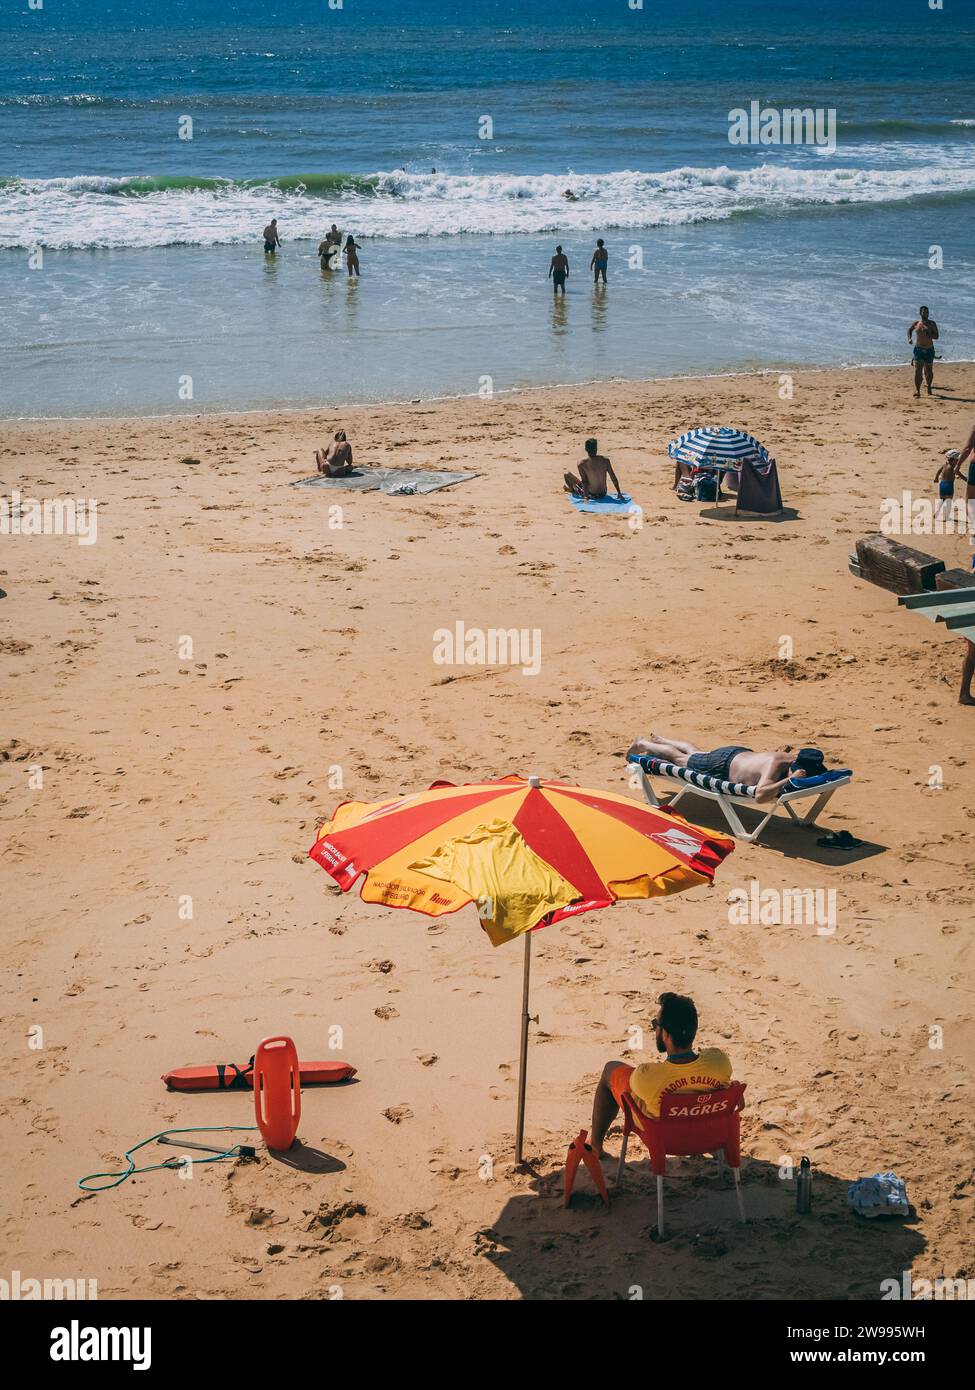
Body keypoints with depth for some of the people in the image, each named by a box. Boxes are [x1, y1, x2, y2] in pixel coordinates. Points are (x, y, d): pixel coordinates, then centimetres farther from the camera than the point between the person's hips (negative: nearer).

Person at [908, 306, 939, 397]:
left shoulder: (932, 323, -2)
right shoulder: (916, 323, 3)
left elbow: (936, 336, -8)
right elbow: (910, 330, 24)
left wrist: (928, 334, -25)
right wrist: (909, 339, 7)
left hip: (929, 350, 0)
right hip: (918, 349, 0)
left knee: (929, 372, 11)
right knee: (917, 371, -14)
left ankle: (929, 386, 40)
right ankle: (917, 392, -19)